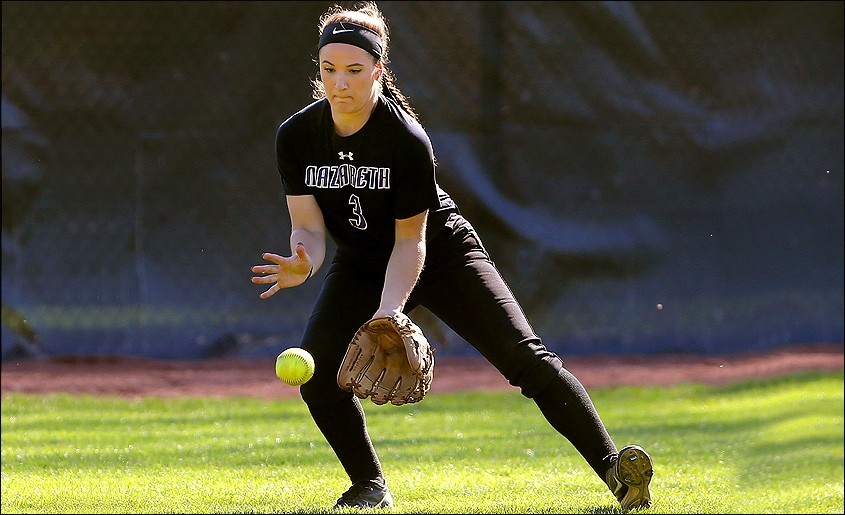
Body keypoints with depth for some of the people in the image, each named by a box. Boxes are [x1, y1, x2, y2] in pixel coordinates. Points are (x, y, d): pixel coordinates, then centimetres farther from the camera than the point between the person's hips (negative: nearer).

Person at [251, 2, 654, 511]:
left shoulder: (408, 139, -26)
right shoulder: (296, 136, -16)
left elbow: (410, 239, -21)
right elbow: (309, 226, -14)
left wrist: (388, 311, -35)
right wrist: (304, 263, -38)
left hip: (441, 254, -3)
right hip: (359, 267, 3)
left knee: (524, 357, -17)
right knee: (315, 368, -18)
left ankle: (612, 465, -18)